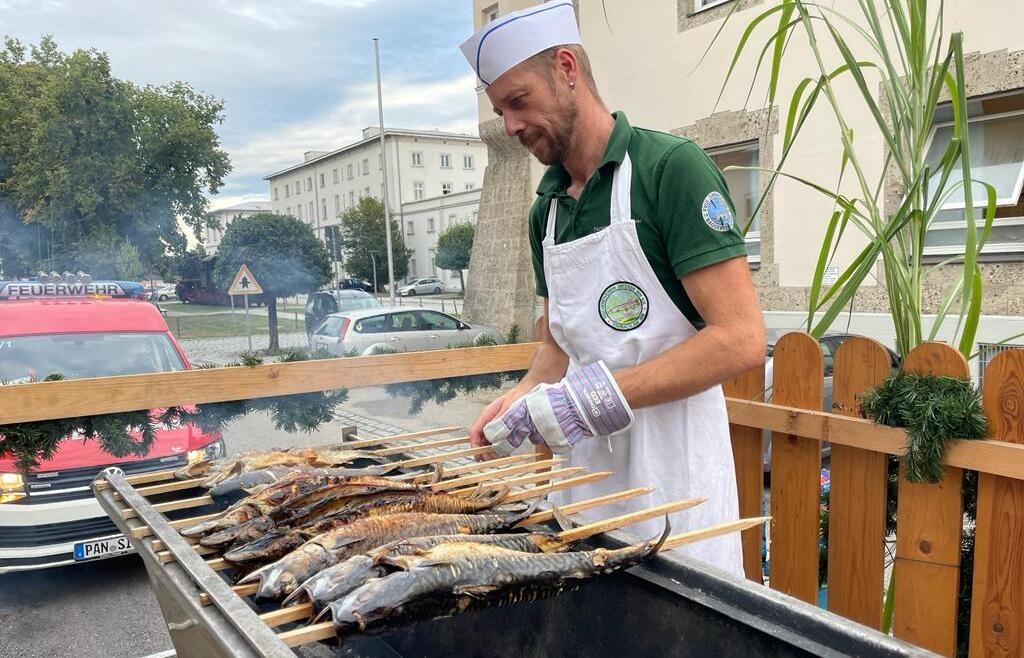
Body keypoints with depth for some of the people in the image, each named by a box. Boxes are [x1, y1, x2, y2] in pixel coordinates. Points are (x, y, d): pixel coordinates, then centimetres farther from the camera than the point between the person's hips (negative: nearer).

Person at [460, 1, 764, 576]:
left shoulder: (671, 167, -12)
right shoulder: (546, 209, 10)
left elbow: (741, 340, -19)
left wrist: (594, 395, -22)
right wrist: (524, 398, -3)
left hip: (671, 470, -6)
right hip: (584, 468, 6)